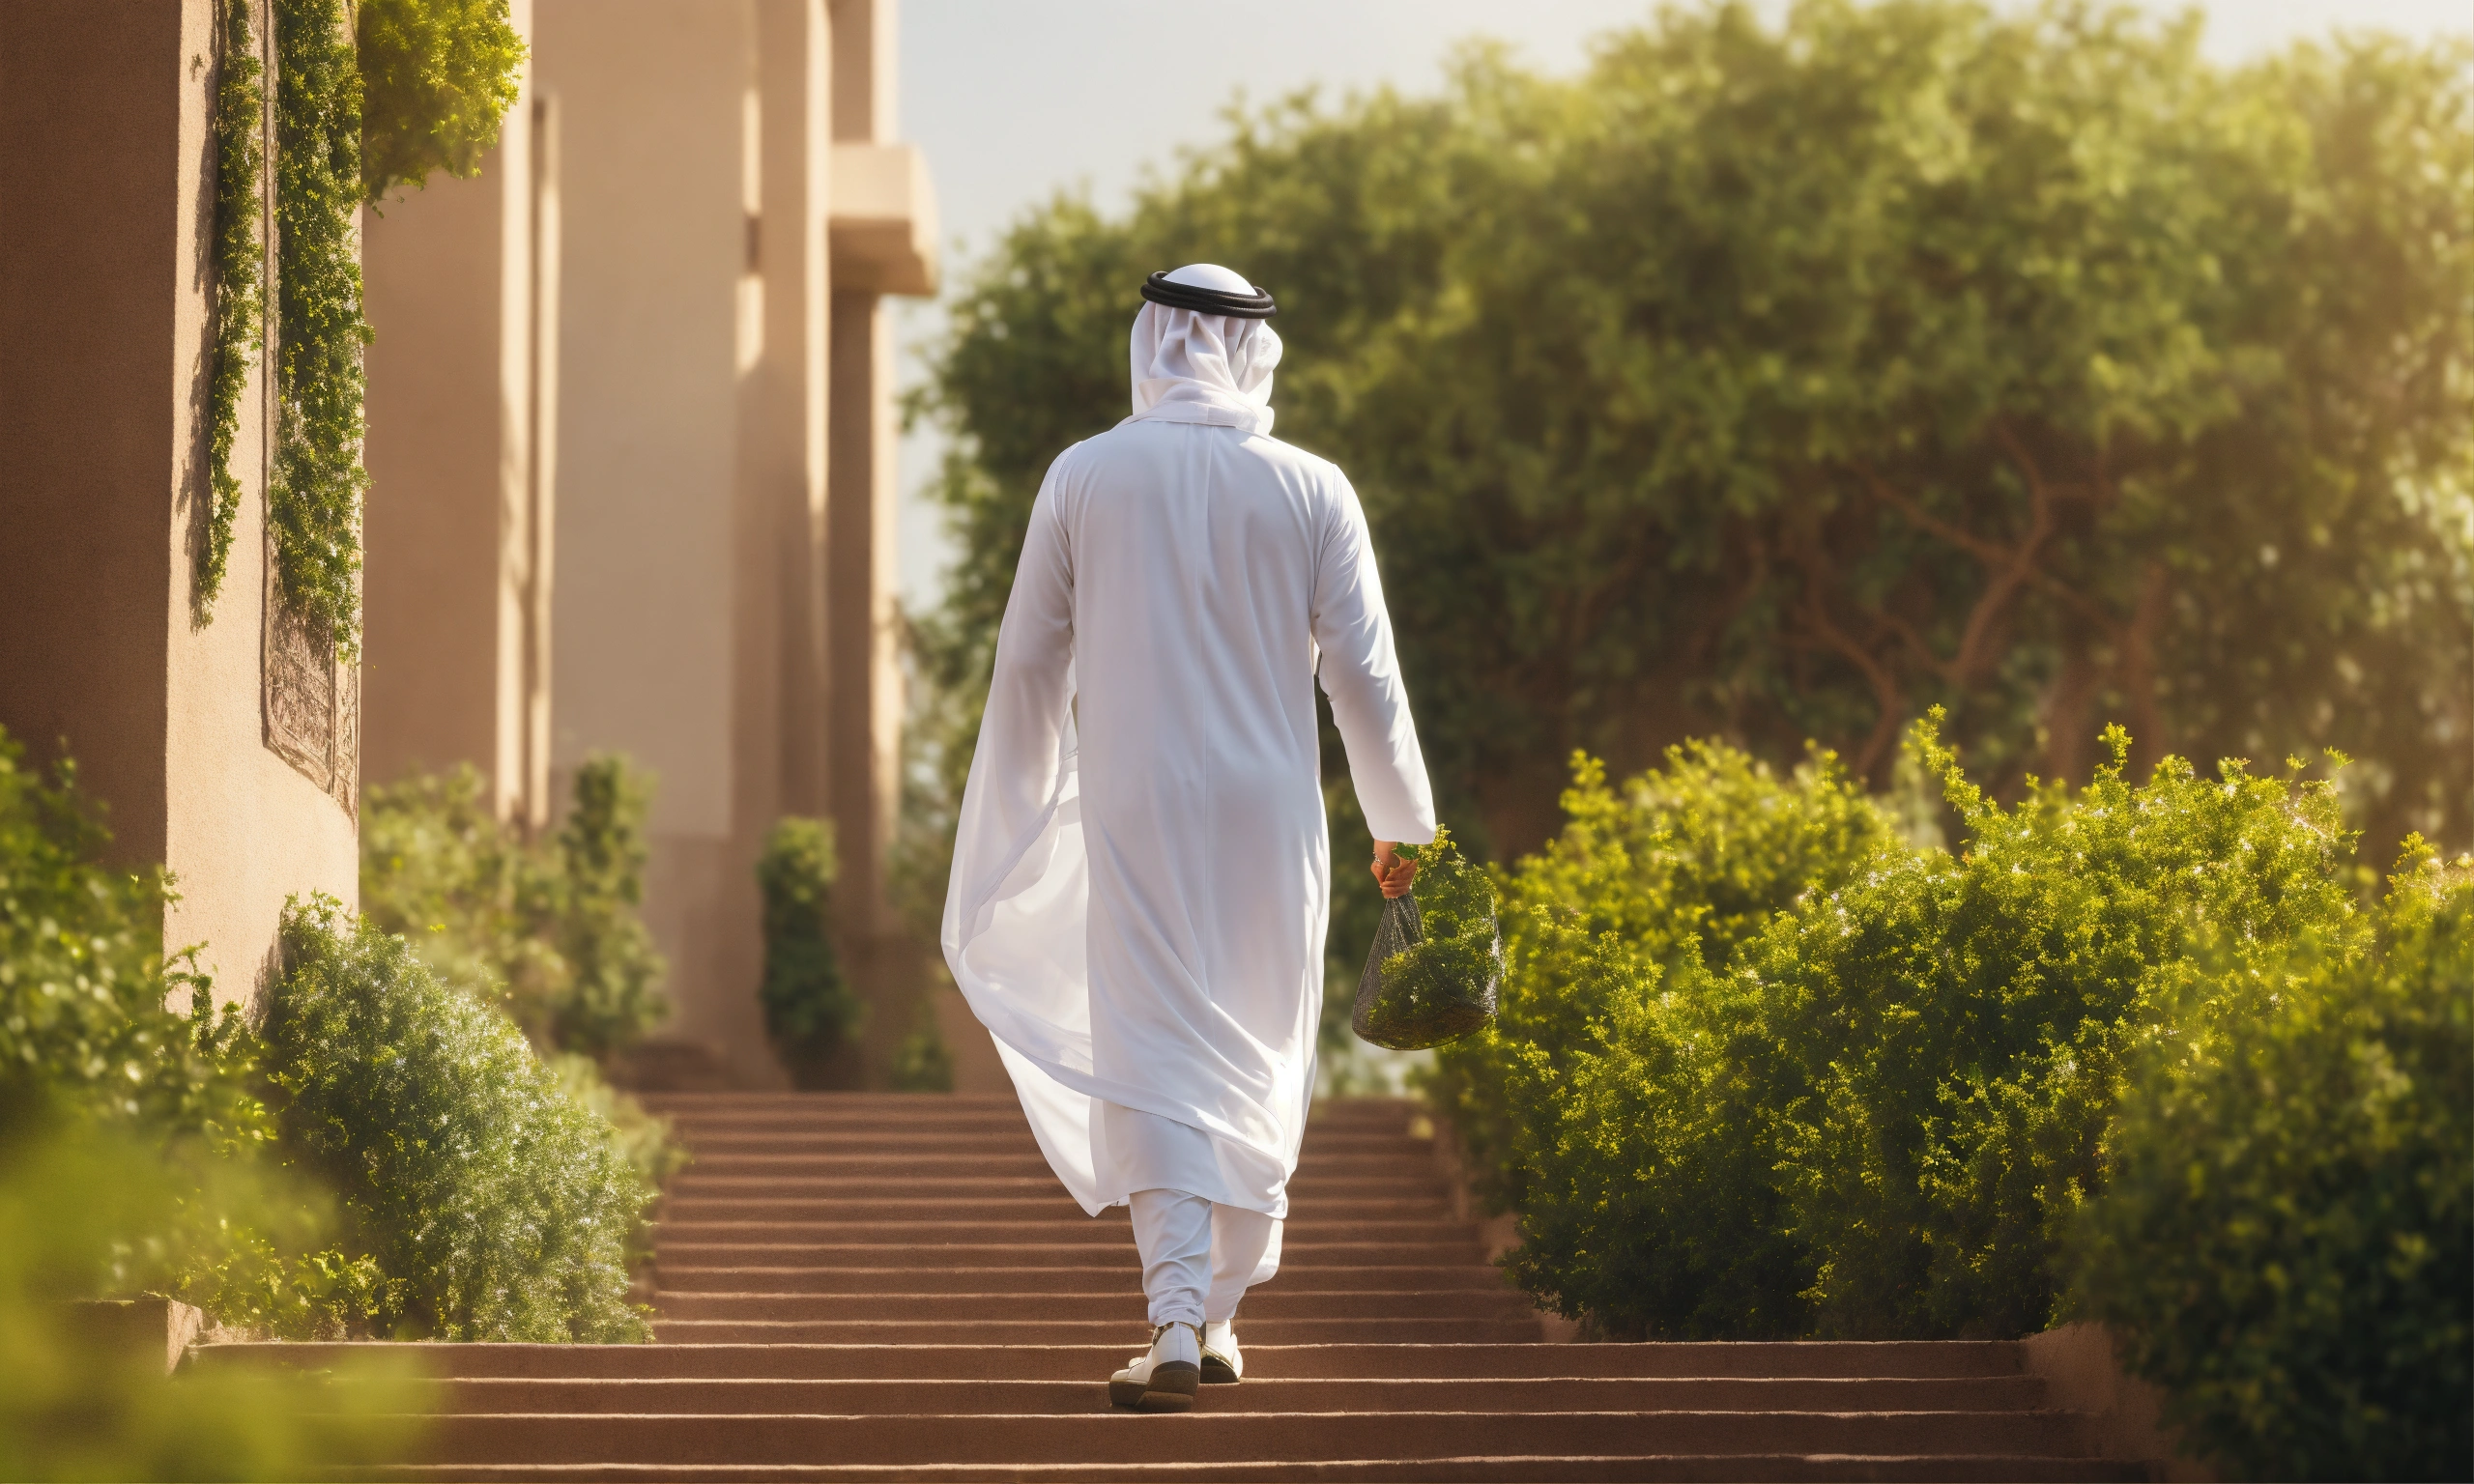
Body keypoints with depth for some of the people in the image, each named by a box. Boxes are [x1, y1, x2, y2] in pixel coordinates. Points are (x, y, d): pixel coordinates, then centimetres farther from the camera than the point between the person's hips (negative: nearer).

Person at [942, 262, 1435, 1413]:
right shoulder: (1311, 491, -2)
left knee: (1152, 1058, -3)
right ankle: (1219, 1312, 21)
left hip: (1134, 809, -1)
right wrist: (1401, 826, 12)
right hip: (1269, 811, 1)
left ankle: (1178, 1323, -19)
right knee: (1257, 1057, 14)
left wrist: (1019, 815, 18)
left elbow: (1030, 664, 4)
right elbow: (1365, 675, -1)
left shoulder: (1084, 478, -2)